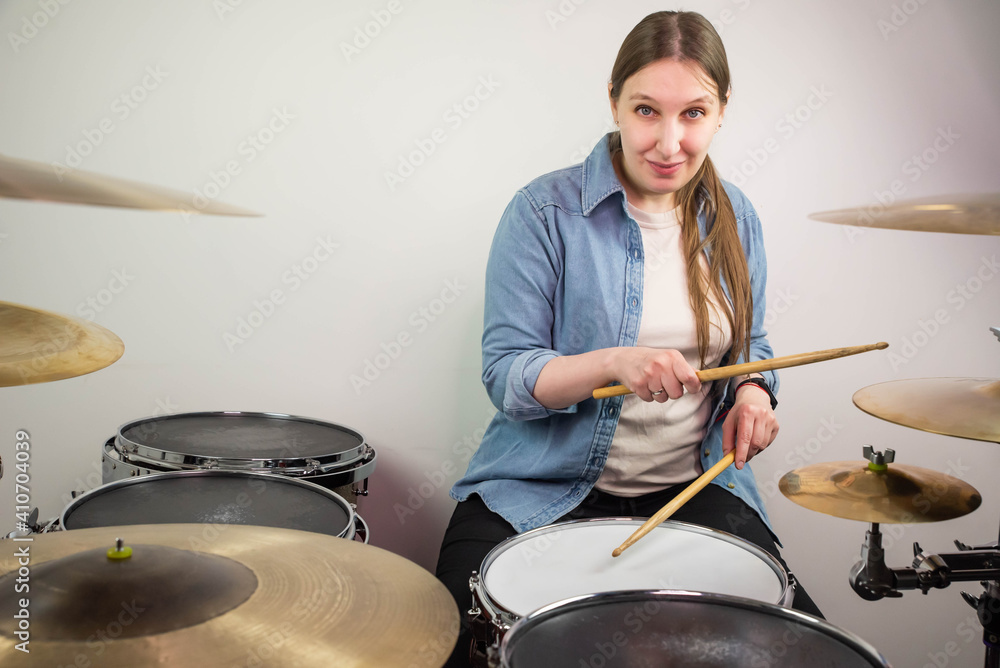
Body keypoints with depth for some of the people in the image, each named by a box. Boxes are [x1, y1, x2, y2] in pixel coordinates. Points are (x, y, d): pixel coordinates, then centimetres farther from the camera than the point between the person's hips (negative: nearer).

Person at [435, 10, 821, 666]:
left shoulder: (734, 218, 5)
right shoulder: (545, 212, -11)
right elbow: (507, 376, -13)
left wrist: (752, 392, -7)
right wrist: (613, 364, -31)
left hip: (691, 486, 4)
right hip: (543, 488, -3)